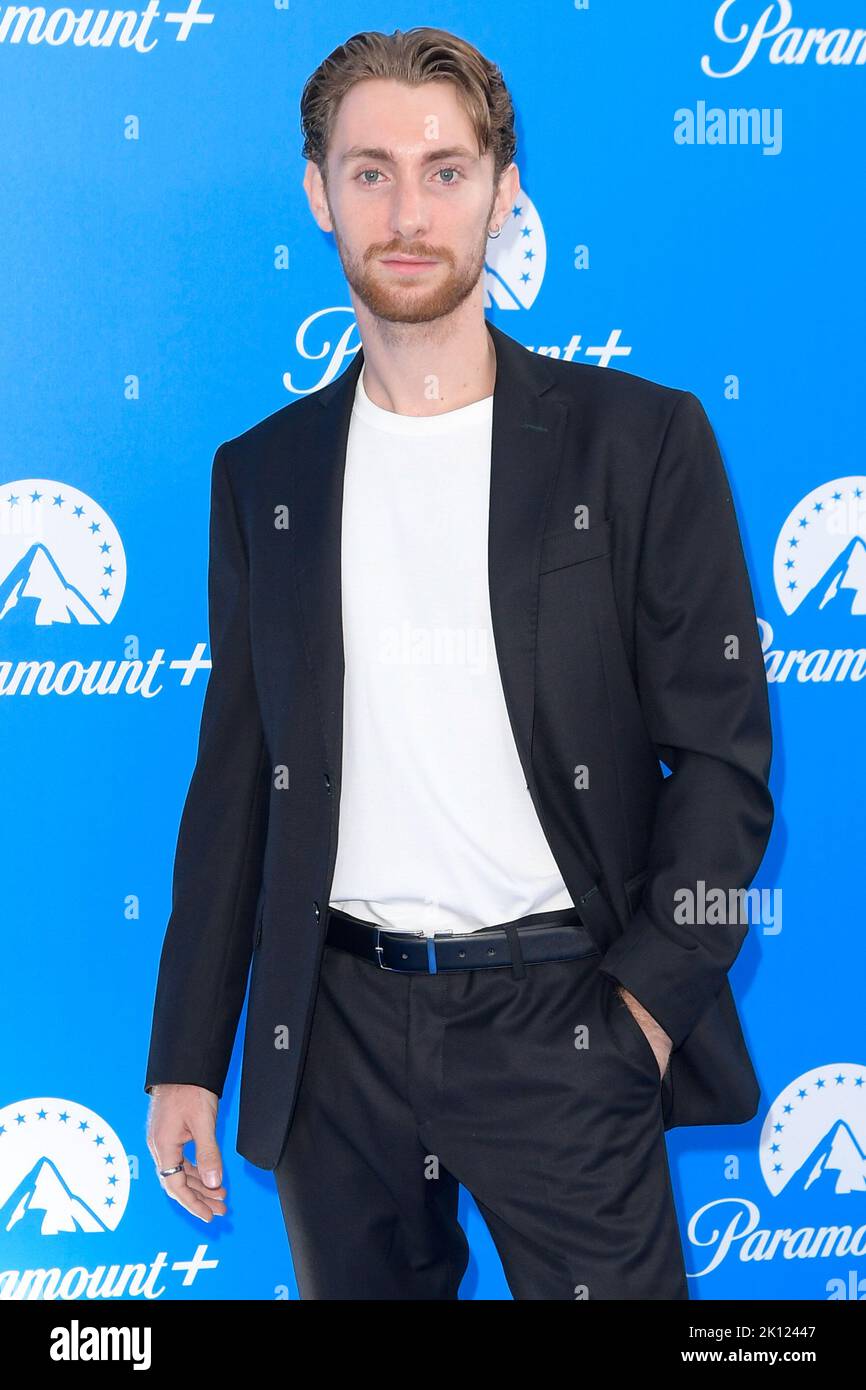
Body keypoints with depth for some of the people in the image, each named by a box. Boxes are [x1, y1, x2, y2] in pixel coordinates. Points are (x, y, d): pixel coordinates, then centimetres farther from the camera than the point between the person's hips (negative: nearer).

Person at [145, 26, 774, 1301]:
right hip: (334, 1029, 3)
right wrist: (187, 1054, 7)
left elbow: (722, 752, -2)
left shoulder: (640, 440, -2)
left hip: (560, 1019, -2)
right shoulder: (263, 472, 7)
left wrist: (651, 996, -11)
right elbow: (235, 773, 9)